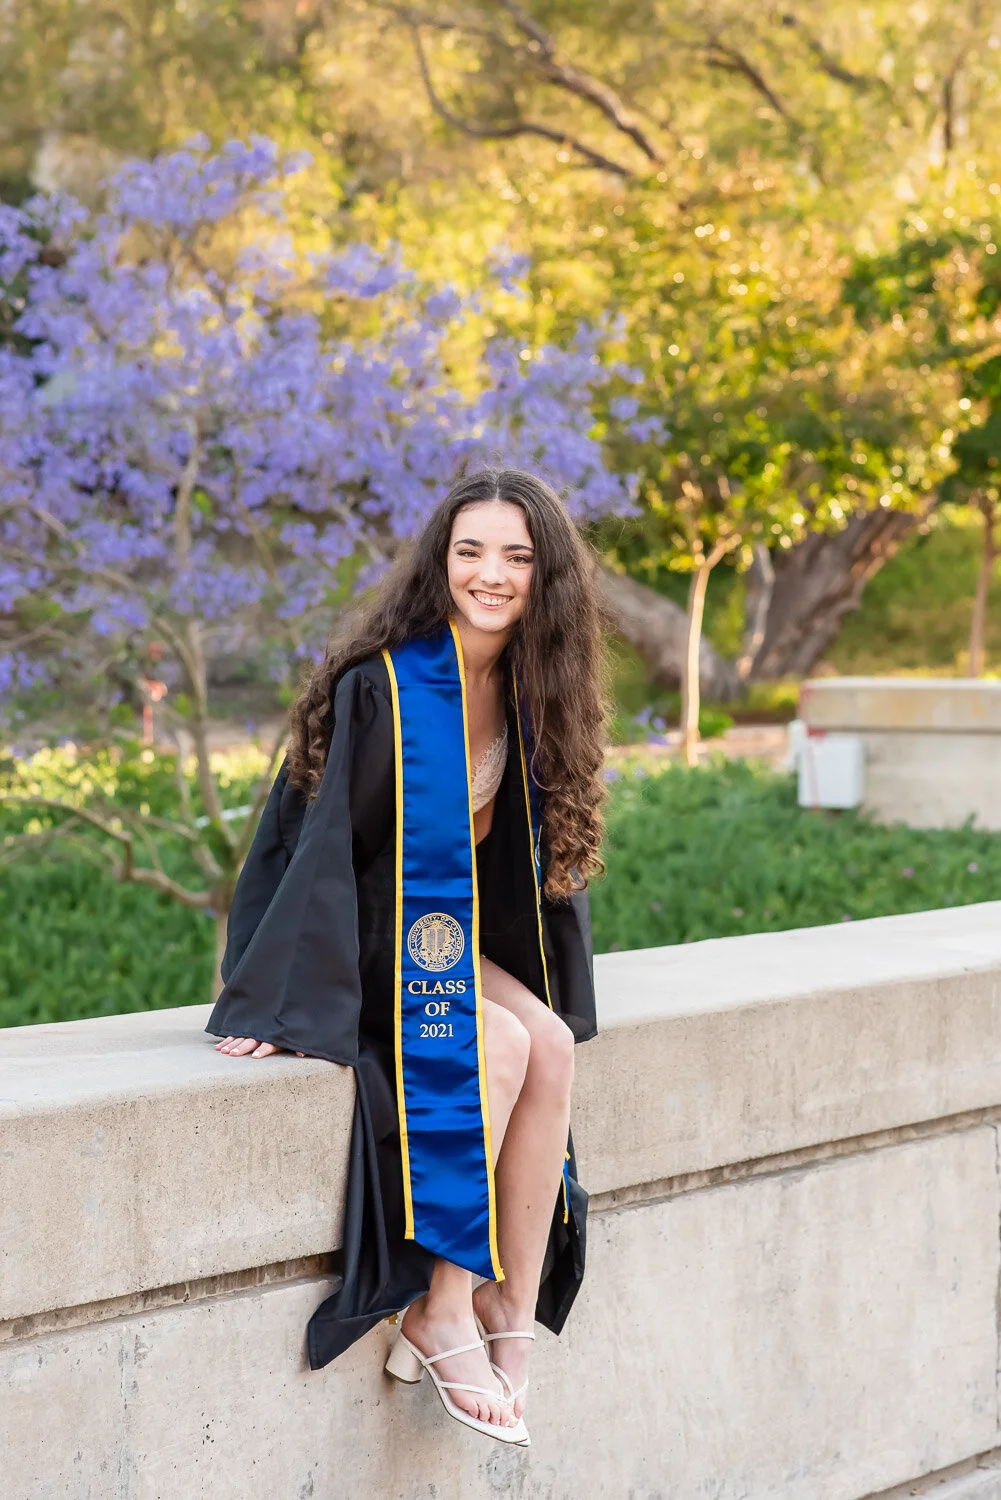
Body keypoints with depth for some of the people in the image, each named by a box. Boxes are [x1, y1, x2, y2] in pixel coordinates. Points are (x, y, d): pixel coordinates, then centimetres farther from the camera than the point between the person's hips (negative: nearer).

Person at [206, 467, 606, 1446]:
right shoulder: (385, 686, -20)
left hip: (442, 933, 6)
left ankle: (512, 1307, -14)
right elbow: (326, 843, -22)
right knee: (498, 1049, -27)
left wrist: (544, 995, 9)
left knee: (552, 1044, -20)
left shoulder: (525, 688, 2)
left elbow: (536, 847, 13)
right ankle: (440, 1316, -17)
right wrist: (286, 1000, -26)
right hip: (348, 942, -6)